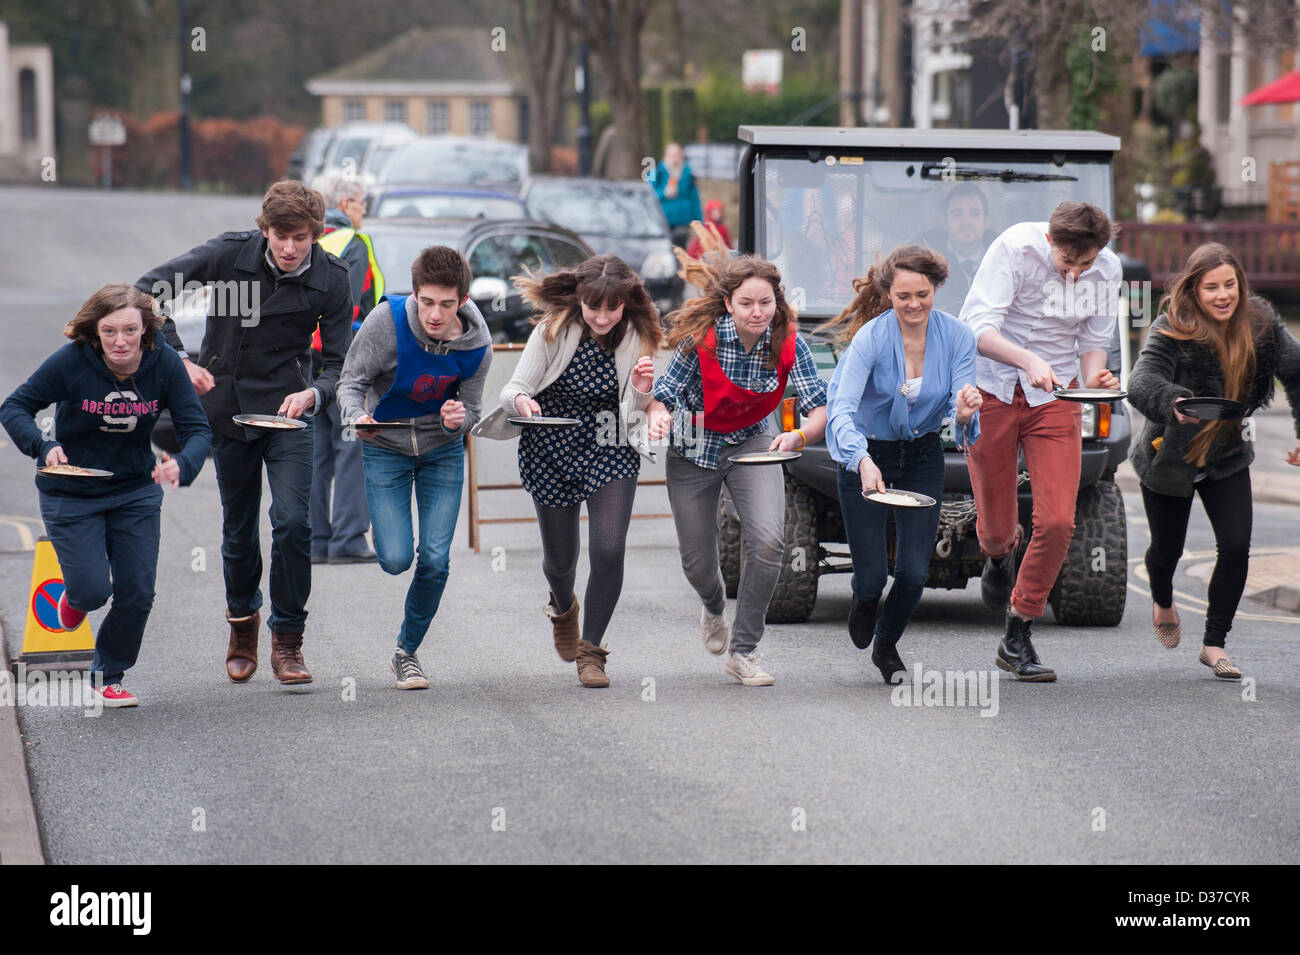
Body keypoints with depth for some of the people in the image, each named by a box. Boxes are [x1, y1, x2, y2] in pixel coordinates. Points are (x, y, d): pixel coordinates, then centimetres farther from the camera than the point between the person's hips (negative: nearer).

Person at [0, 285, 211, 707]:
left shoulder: (164, 364, -16)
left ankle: (109, 676, 27)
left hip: (136, 492, 3)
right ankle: (75, 595, 32)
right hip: (71, 494, -2)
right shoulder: (71, 362, -23)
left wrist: (183, 465, -37)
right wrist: (44, 447, -33)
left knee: (137, 594, 1)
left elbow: (197, 427, -15)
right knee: (93, 590, -9)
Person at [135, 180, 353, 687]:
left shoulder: (330, 279, -11)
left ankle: (287, 640, -1)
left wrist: (313, 393, -28)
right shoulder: (229, 253, -13)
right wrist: (177, 359, -17)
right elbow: (149, 289, -9)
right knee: (238, 529, 10)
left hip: (287, 411, -1)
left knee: (293, 521, -15)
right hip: (227, 407, 1)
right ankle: (242, 621, 37)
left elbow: (339, 363, -6)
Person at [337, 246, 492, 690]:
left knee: (435, 559, -6)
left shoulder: (476, 344, -17)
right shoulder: (387, 321, -24)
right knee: (396, 559, -10)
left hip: (443, 452, 2)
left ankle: (407, 651, 15)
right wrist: (358, 416, -36)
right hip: (386, 449, -2)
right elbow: (351, 382, -15)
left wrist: (458, 419, -29)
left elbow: (472, 409, -5)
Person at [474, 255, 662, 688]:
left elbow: (632, 415, 0)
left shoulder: (637, 338, -9)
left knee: (608, 550, -17)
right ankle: (563, 608, 50)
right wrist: (521, 401, -36)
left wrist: (641, 393, -23)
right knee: (559, 559, 12)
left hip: (610, 452, 0)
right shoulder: (553, 331, -15)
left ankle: (590, 650, 1)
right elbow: (514, 388, -13)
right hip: (551, 452, 0)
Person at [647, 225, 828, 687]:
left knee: (768, 541, -22)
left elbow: (821, 410, -21)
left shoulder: (788, 344, -19)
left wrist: (799, 436, -44)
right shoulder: (701, 339, -24)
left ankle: (743, 652, -5)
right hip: (694, 449, -1)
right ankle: (714, 608, 50)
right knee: (697, 562, 9)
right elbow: (664, 395, -17)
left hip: (751, 444, 1)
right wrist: (658, 418, -42)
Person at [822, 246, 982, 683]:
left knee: (913, 573, -4)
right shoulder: (871, 337, -21)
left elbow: (959, 413, -15)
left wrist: (963, 414, -40)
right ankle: (865, 599, 36)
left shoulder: (956, 336, -13)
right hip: (866, 457, -2)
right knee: (872, 574, -5)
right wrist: (863, 461, -48)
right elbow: (842, 411, -30)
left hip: (922, 458, 2)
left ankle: (886, 646, 27)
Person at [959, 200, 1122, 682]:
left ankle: (1017, 639, 4)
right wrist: (1028, 361, -38)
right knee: (996, 525, 3)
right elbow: (979, 326, -23)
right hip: (992, 390, -3)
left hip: (1054, 396, 3)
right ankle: (998, 557, 45)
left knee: (1057, 521, -11)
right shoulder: (1015, 247, -17)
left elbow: (1093, 341, 8)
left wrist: (1095, 377, -15)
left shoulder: (1106, 269, -4)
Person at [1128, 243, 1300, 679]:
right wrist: (1174, 402, -63)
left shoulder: (1260, 325, -13)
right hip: (1169, 458, -3)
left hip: (1227, 458, 3)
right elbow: (1142, 383, -41)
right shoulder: (1171, 331, -26)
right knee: (1167, 548, 11)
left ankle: (1214, 644, 2)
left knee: (1236, 547, -12)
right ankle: (1163, 602, 48)